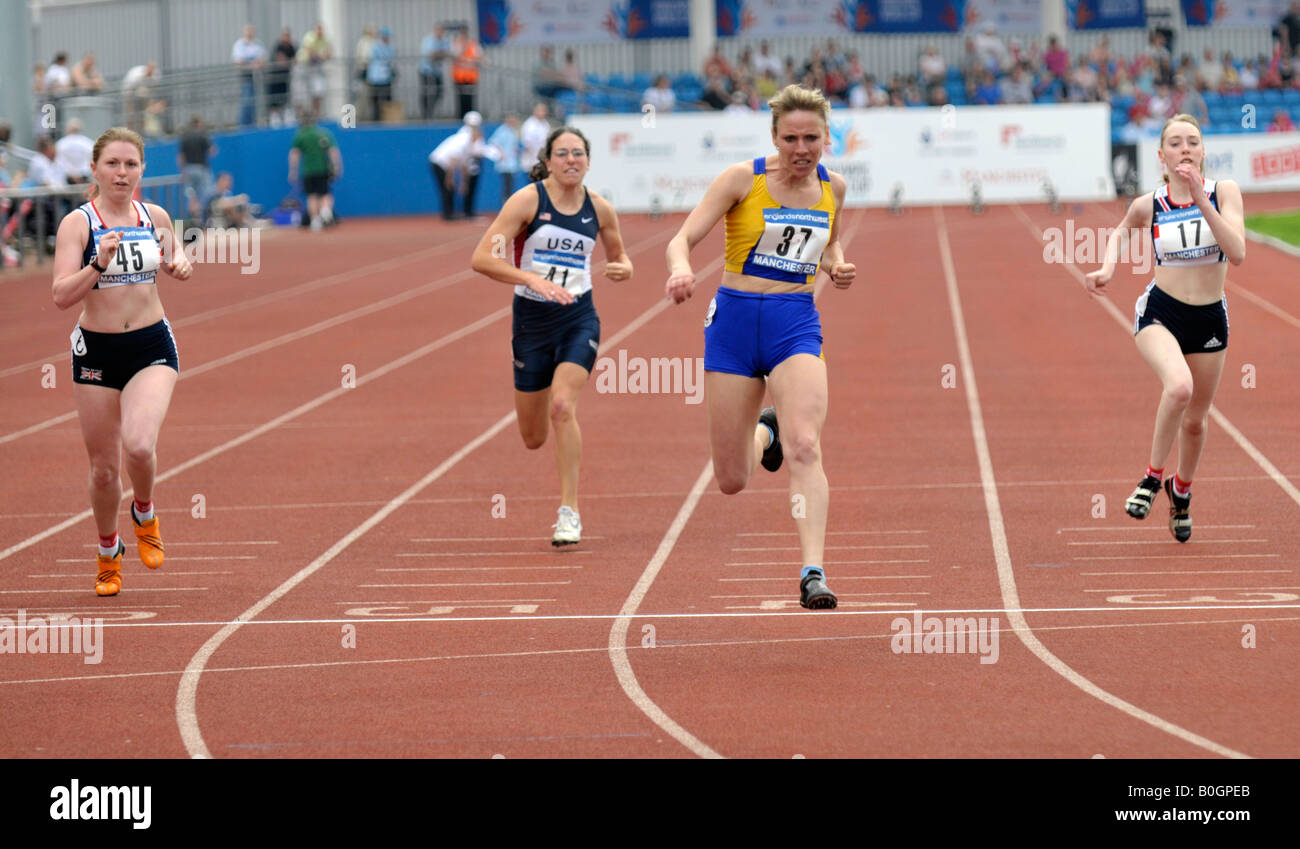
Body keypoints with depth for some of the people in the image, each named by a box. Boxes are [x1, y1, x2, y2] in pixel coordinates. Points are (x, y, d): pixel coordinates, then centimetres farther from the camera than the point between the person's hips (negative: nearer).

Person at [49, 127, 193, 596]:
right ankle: (108, 554, 33)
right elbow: (62, 296, -16)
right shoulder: (77, 223, -8)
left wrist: (179, 262, 1)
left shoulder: (155, 217, 2)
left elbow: (171, 255, 24)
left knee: (139, 445, -24)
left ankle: (145, 515, 9)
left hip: (153, 346, 1)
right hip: (97, 350, -1)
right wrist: (99, 263, -30)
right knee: (104, 468, 7)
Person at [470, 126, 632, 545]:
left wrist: (623, 268, -5)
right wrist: (534, 280, -27)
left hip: (579, 318, 0)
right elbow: (481, 259, -16)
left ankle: (569, 511, -16)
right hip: (532, 321, 0)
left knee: (561, 405, -23)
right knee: (534, 439, 7)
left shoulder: (600, 209, 1)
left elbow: (618, 254, 19)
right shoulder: (528, 200, -10)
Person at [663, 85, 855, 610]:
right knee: (732, 481, 6)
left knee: (804, 447, -24)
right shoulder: (743, 179, -7)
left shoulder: (832, 187, 5)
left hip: (796, 325, 1)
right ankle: (764, 433, 43)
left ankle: (813, 572, -26)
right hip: (736, 318, -1)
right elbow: (683, 239, -10)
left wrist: (837, 266, 2)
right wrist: (681, 269, -33)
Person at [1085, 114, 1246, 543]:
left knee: (1195, 420, 13)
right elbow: (1122, 228, 20)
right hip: (1159, 314, -2)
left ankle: (1181, 488, 44)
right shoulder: (1148, 205, -4)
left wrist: (1200, 201, -26)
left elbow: (1237, 252, -21)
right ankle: (1152, 477, -12)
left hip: (1210, 319, 2)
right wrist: (1108, 267, 1)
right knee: (1179, 386, -32)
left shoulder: (1224, 192, -8)